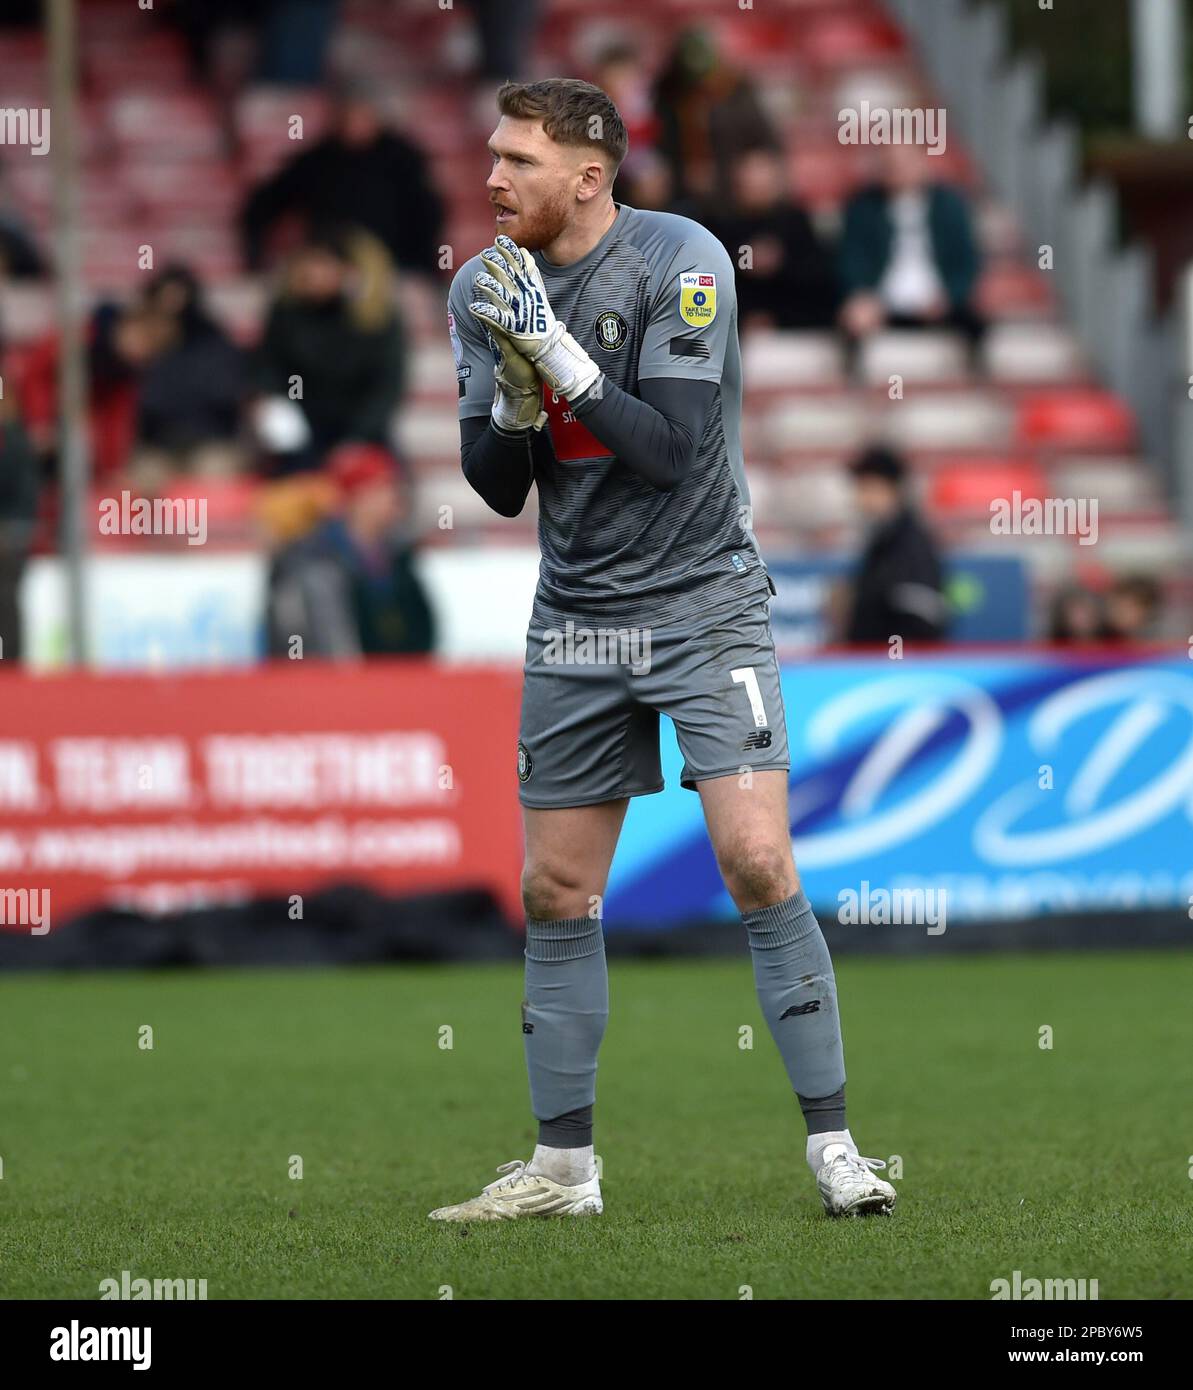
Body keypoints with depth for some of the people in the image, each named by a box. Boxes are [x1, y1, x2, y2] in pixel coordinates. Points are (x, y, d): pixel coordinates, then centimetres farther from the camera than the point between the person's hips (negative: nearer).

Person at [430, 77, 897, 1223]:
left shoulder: (682, 261, -14)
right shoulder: (485, 290, 1)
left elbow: (672, 452, -21)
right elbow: (496, 488, 2)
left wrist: (559, 352, -26)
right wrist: (518, 395, -18)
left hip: (703, 605, -5)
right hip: (575, 622, 5)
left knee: (757, 863, -16)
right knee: (555, 892, 6)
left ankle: (832, 1147, -9)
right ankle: (563, 1169, 16)